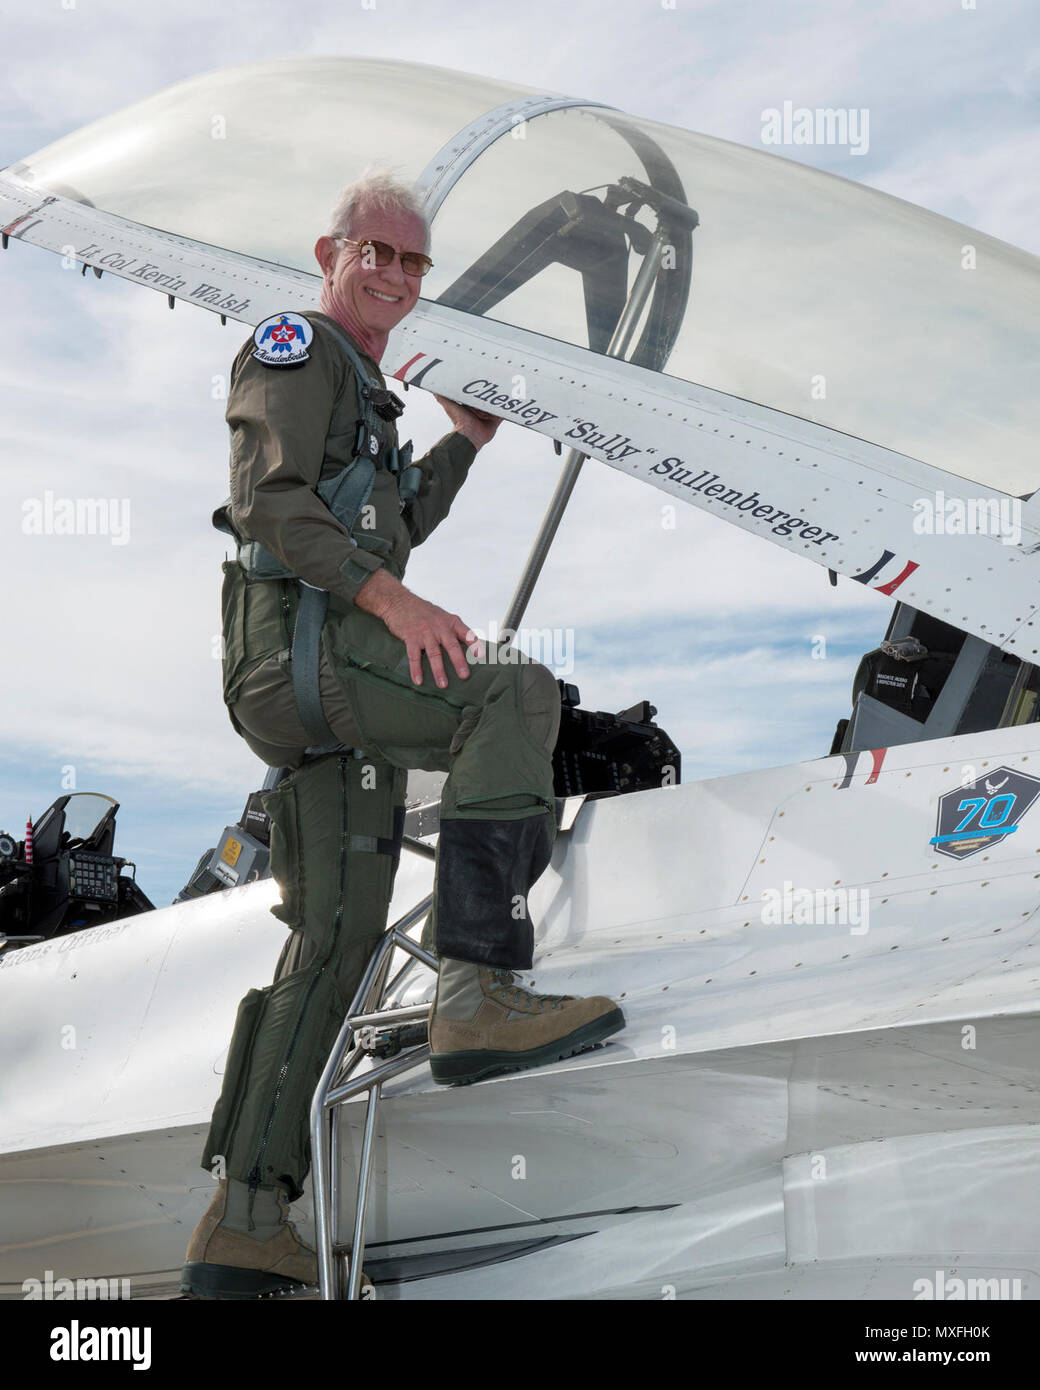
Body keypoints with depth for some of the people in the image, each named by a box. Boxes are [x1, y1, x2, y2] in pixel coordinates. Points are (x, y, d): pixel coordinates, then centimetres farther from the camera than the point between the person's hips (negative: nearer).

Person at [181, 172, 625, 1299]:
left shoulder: (362, 395, 32)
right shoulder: (295, 346, 2)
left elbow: (394, 529, 40)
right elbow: (267, 499, -13)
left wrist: (464, 440, 32)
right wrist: (393, 598, -24)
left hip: (324, 680, 10)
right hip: (296, 646, -10)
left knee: (335, 934, 5)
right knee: (514, 691, -28)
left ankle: (242, 1225, 7)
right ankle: (478, 993, -37)